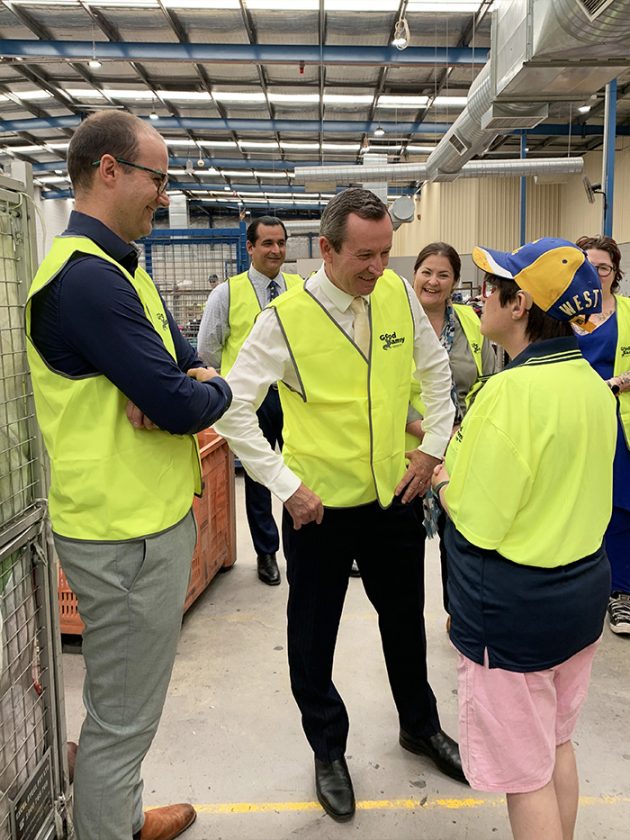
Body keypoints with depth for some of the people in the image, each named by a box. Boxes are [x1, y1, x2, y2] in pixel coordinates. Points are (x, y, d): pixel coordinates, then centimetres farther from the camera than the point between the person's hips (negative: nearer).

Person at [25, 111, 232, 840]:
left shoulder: (116, 267, 13)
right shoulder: (89, 277, -20)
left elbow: (185, 363, 12)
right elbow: (182, 406, -25)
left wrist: (171, 391, -10)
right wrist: (215, 393, -3)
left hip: (145, 515, 11)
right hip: (128, 532, -11)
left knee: (125, 705, 25)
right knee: (121, 718, 6)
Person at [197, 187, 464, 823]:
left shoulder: (398, 294, -3)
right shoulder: (286, 318, -17)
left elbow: (435, 369, 11)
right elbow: (233, 407, -14)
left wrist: (432, 447, 5)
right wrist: (285, 485, -15)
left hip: (393, 493, 4)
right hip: (319, 505, -4)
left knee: (406, 620, 21)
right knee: (313, 634, 12)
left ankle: (420, 726, 47)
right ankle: (328, 750, 38)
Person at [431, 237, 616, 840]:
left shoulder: (513, 391, -24)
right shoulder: (593, 385, 1)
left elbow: (477, 525, -22)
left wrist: (442, 478, -3)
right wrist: (472, 466, 8)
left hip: (513, 609, -8)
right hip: (582, 591, 8)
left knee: (525, 776, 11)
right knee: (556, 746, 26)